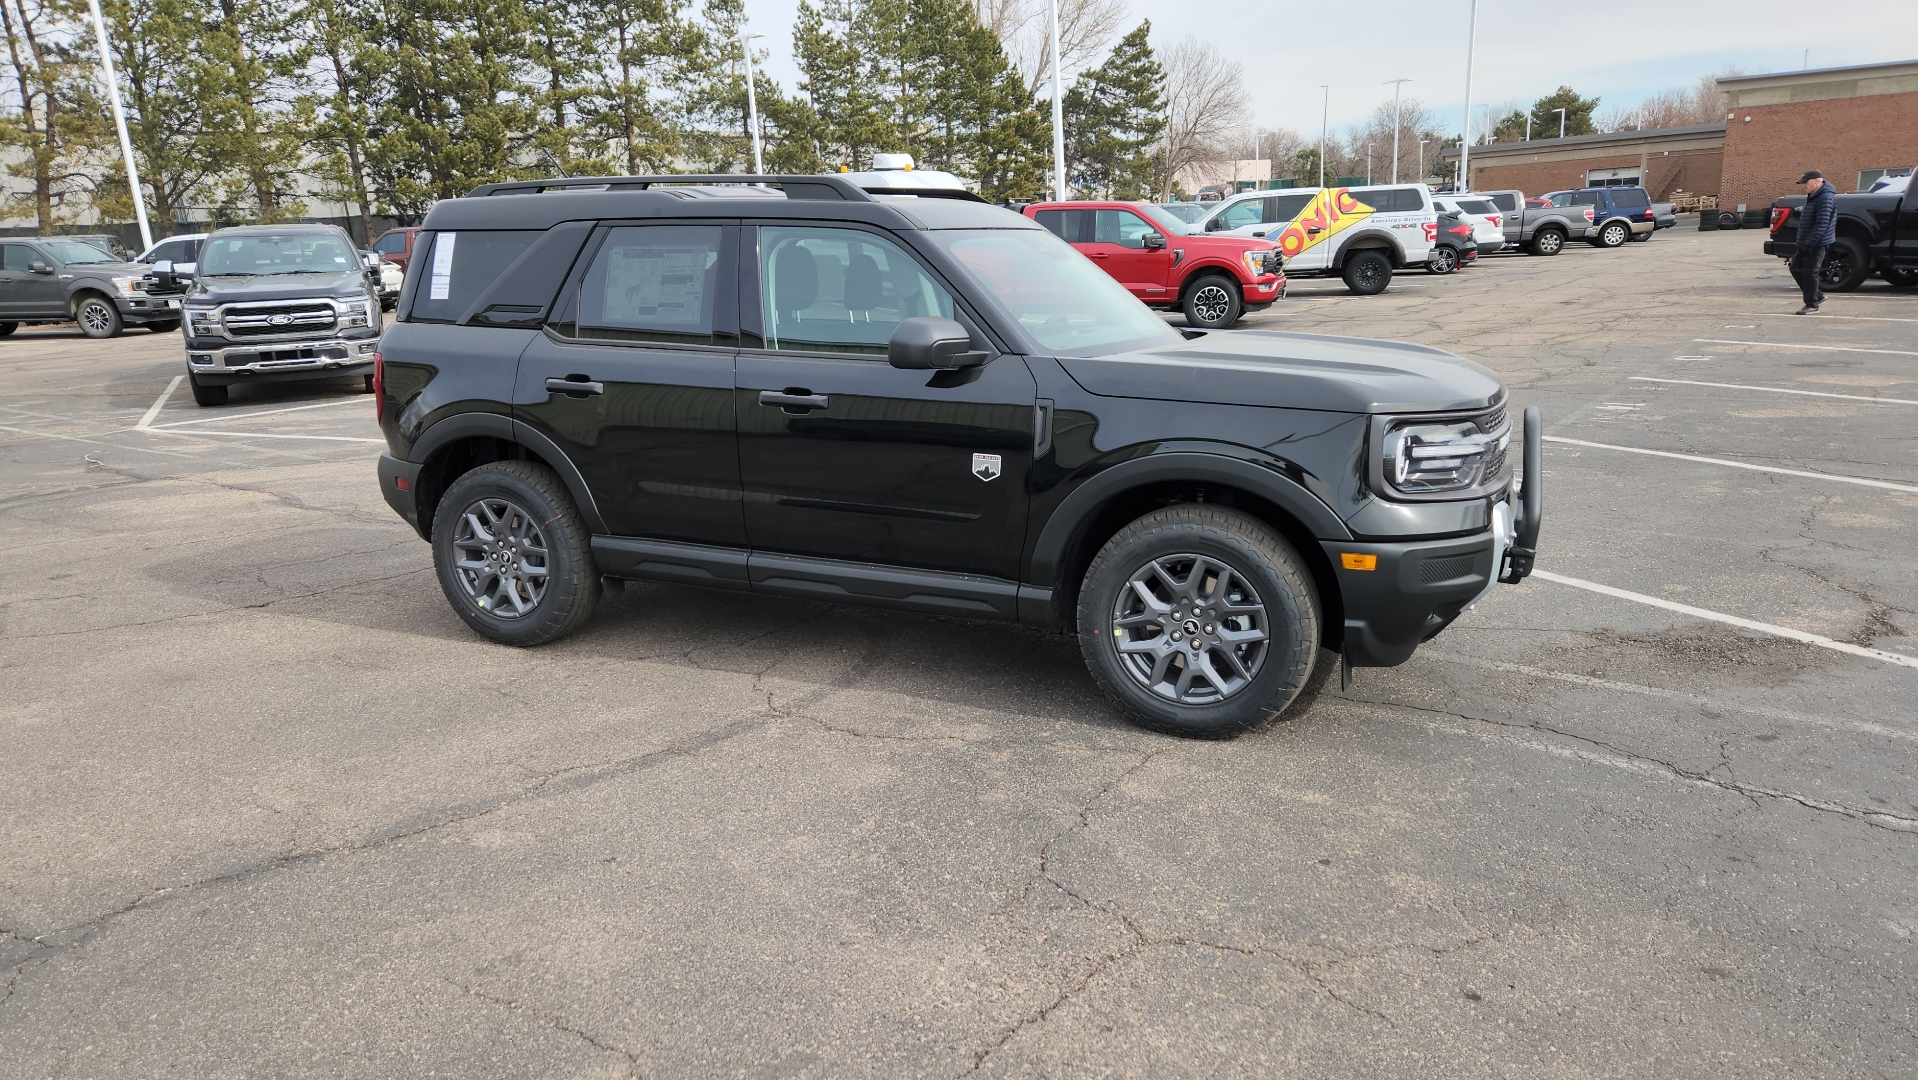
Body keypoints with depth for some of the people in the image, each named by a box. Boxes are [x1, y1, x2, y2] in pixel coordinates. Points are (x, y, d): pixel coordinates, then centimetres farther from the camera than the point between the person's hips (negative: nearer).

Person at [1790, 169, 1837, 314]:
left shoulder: (1825, 197, -19)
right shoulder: (1813, 196, 13)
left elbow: (1822, 224, -26)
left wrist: (1809, 243, -28)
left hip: (1817, 243, -10)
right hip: (1805, 242, 10)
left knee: (1810, 273, -5)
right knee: (1796, 268, 13)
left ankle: (1812, 304, 5)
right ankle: (1818, 295, 24)